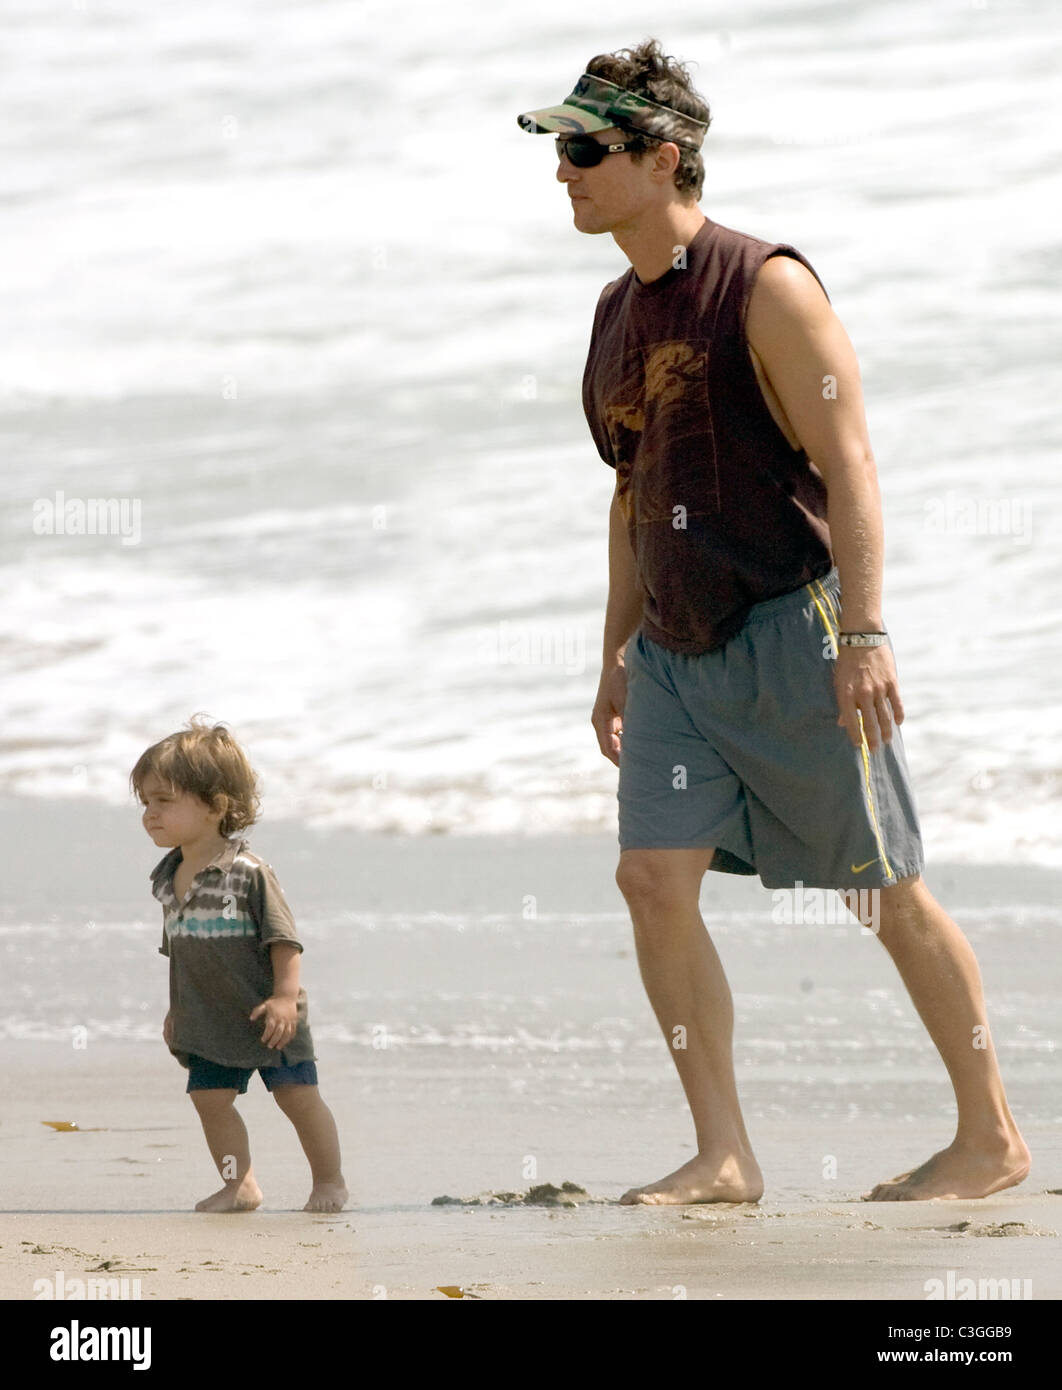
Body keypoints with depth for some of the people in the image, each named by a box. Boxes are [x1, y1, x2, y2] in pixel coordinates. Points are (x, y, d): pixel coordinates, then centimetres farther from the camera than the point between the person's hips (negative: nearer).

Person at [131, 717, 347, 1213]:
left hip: (266, 1015, -6)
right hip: (210, 1021, 6)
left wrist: (285, 995, -23)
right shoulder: (168, 880, 5)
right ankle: (239, 1185, 14)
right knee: (209, 1096, 1)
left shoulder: (248, 873, -17)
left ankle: (329, 1180, 14)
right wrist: (178, 1008, 17)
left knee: (297, 1094, -1)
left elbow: (283, 938, -16)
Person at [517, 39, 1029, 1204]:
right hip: (681, 656, 8)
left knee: (890, 889, -1)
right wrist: (617, 657, 20)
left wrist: (863, 635, -23)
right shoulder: (620, 312, 14)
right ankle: (722, 1155, -4)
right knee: (654, 877, -6)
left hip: (791, 629, -7)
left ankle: (992, 1140, 10)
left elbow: (848, 468, -15)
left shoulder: (765, 289, -10)